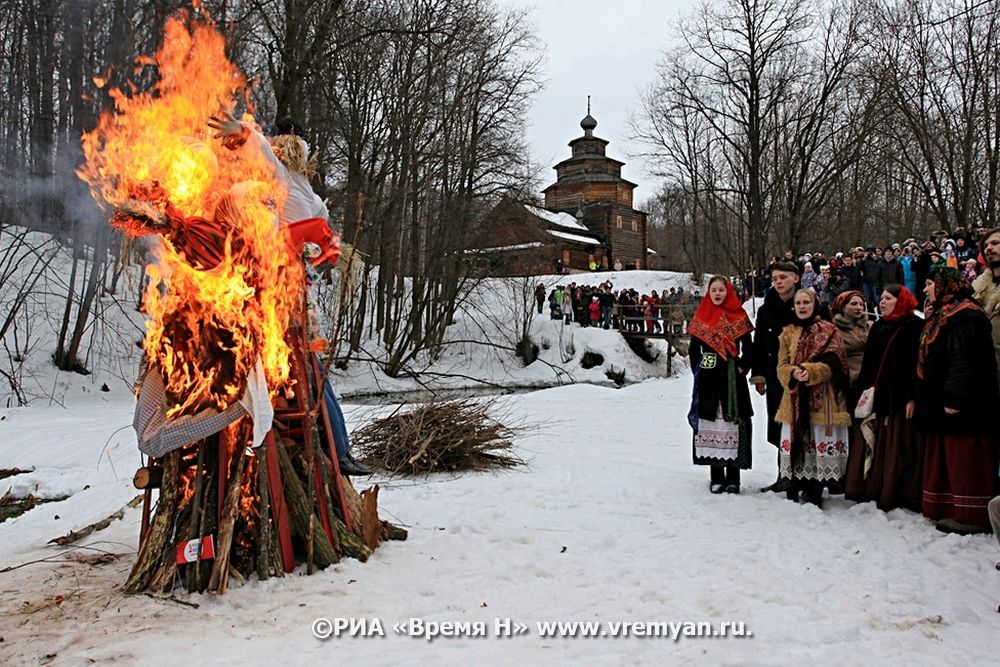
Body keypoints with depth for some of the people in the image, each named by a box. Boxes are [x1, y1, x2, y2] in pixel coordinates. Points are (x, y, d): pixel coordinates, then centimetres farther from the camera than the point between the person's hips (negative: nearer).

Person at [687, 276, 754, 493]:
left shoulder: (739, 316, 2)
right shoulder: (701, 317, 6)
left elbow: (748, 347, 5)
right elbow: (693, 349, 10)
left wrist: (742, 367, -4)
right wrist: (698, 371, 2)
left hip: (733, 379, -1)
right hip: (709, 379, 1)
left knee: (733, 425, -1)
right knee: (710, 424, 2)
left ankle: (733, 477, 6)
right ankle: (716, 477, 9)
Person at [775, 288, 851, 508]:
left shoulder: (829, 331, 3)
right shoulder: (788, 333, 13)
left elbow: (832, 363, -7)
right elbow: (782, 366, 7)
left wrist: (810, 371, -24)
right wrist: (794, 374, -15)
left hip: (822, 400, -3)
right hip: (795, 399, 3)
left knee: (821, 443, -3)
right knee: (796, 443, 3)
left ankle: (814, 491, 7)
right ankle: (794, 489, 14)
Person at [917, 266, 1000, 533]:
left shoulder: (965, 316, -16)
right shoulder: (941, 315, 17)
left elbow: (966, 362, -24)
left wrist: (954, 398, -25)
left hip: (962, 407, -11)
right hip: (942, 403, 11)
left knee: (965, 461, -5)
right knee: (947, 460, 14)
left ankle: (972, 516, 2)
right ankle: (950, 510, 22)